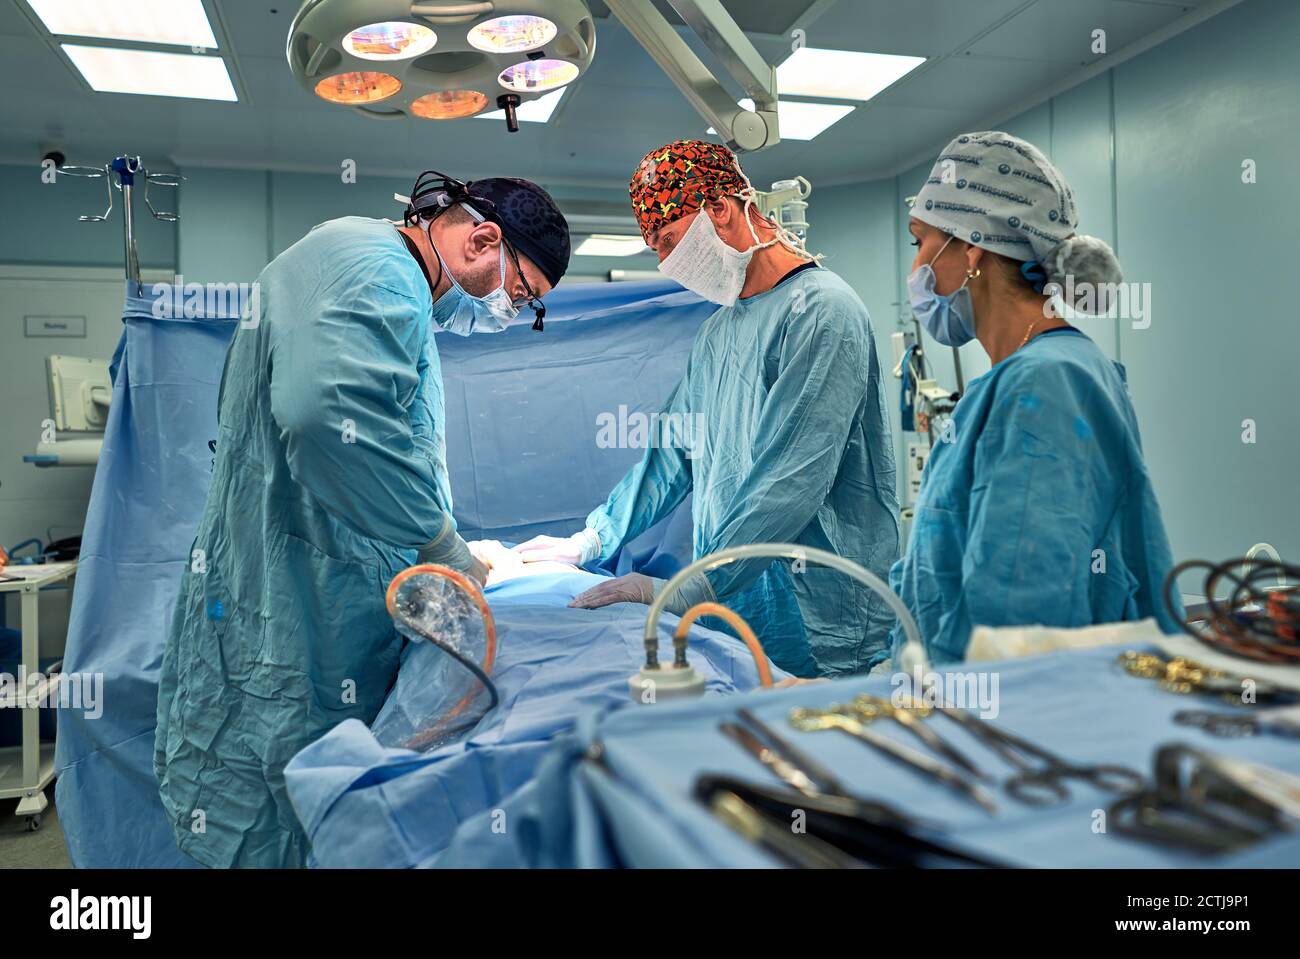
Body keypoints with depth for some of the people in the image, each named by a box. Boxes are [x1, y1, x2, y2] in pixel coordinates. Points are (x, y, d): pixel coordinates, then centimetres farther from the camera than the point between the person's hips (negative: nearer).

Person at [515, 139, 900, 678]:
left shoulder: (819, 310, -14)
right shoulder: (719, 330, 16)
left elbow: (791, 482, -23)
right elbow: (675, 452, 20)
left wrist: (686, 592, -25)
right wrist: (591, 541, 15)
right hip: (730, 608, 8)